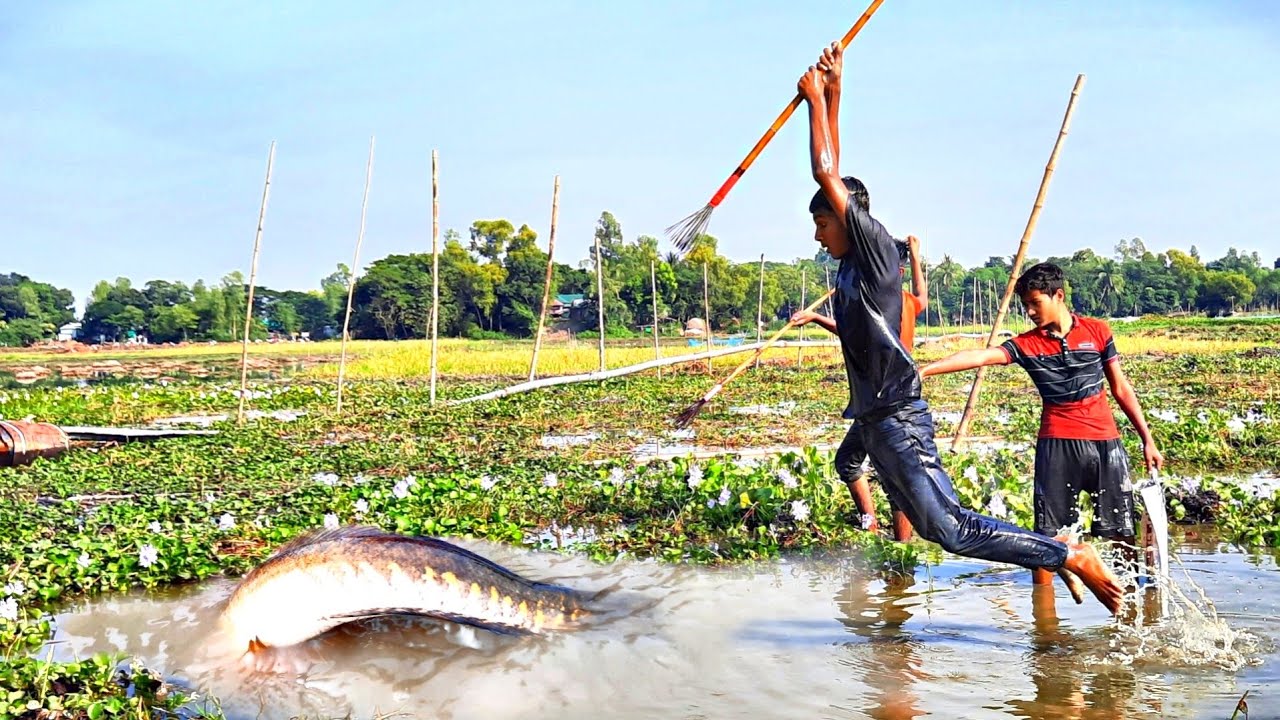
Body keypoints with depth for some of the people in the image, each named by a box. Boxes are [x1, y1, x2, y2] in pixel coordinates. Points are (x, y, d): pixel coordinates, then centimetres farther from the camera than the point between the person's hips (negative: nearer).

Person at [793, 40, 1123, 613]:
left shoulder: (876, 246, -8)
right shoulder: (851, 262, 14)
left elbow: (826, 174, -13)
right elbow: (832, 174, 17)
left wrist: (816, 98, -2)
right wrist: (829, 94, 19)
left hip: (897, 417, -9)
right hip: (878, 419, 9)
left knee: (951, 527, -11)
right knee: (931, 526, 9)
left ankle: (1075, 556, -4)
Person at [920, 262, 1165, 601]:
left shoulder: (1097, 331, 3)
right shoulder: (1026, 344, 0)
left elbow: (1120, 388, 8)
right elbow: (979, 357, -14)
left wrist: (1148, 440, 8)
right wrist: (922, 370, -27)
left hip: (1105, 441, 0)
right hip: (1056, 443, 0)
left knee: (1121, 532, 4)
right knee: (1048, 533, 1)